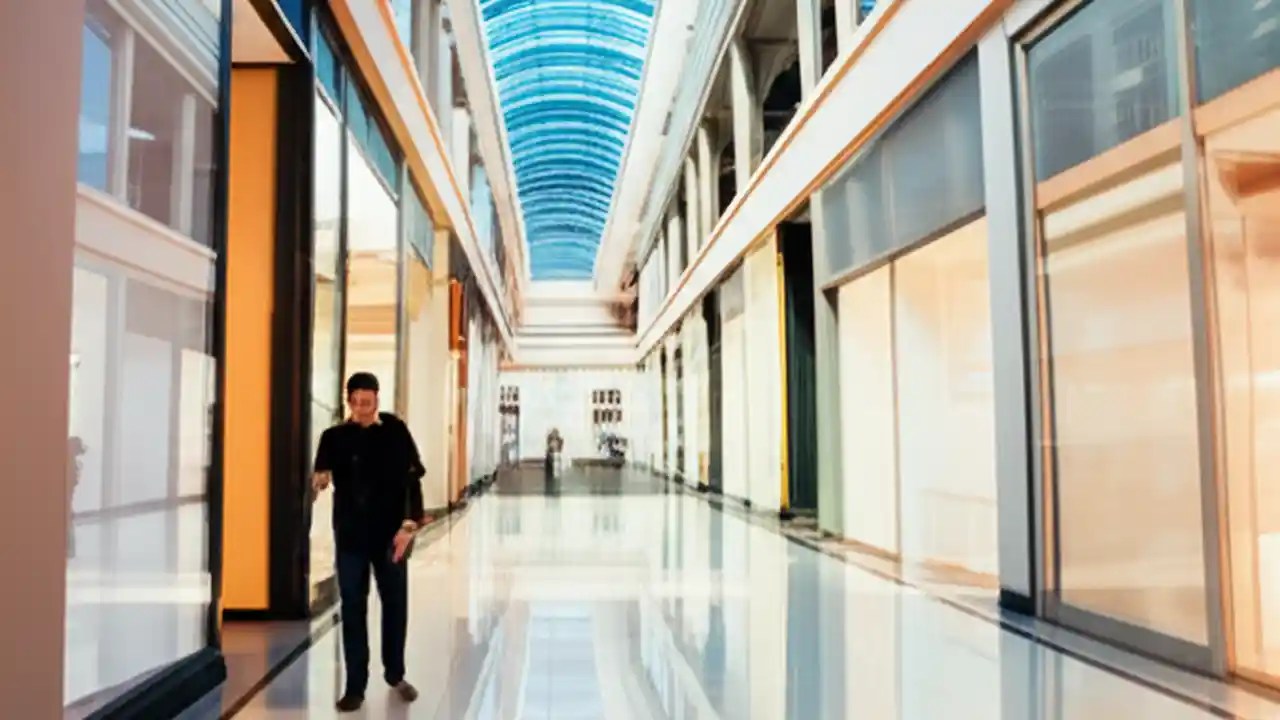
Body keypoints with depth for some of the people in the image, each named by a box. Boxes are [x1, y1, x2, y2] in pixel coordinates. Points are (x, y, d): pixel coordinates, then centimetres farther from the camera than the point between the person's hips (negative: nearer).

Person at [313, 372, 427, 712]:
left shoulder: (395, 431, -2)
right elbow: (321, 479, -2)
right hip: (351, 534, 0)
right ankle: (355, 686, 13)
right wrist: (320, 480, -26)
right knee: (353, 609, 4)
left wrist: (409, 525, -11)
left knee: (395, 604, 11)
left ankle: (395, 674, 30)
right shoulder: (334, 437, 1)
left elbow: (412, 480, -3)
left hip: (390, 532, 0)